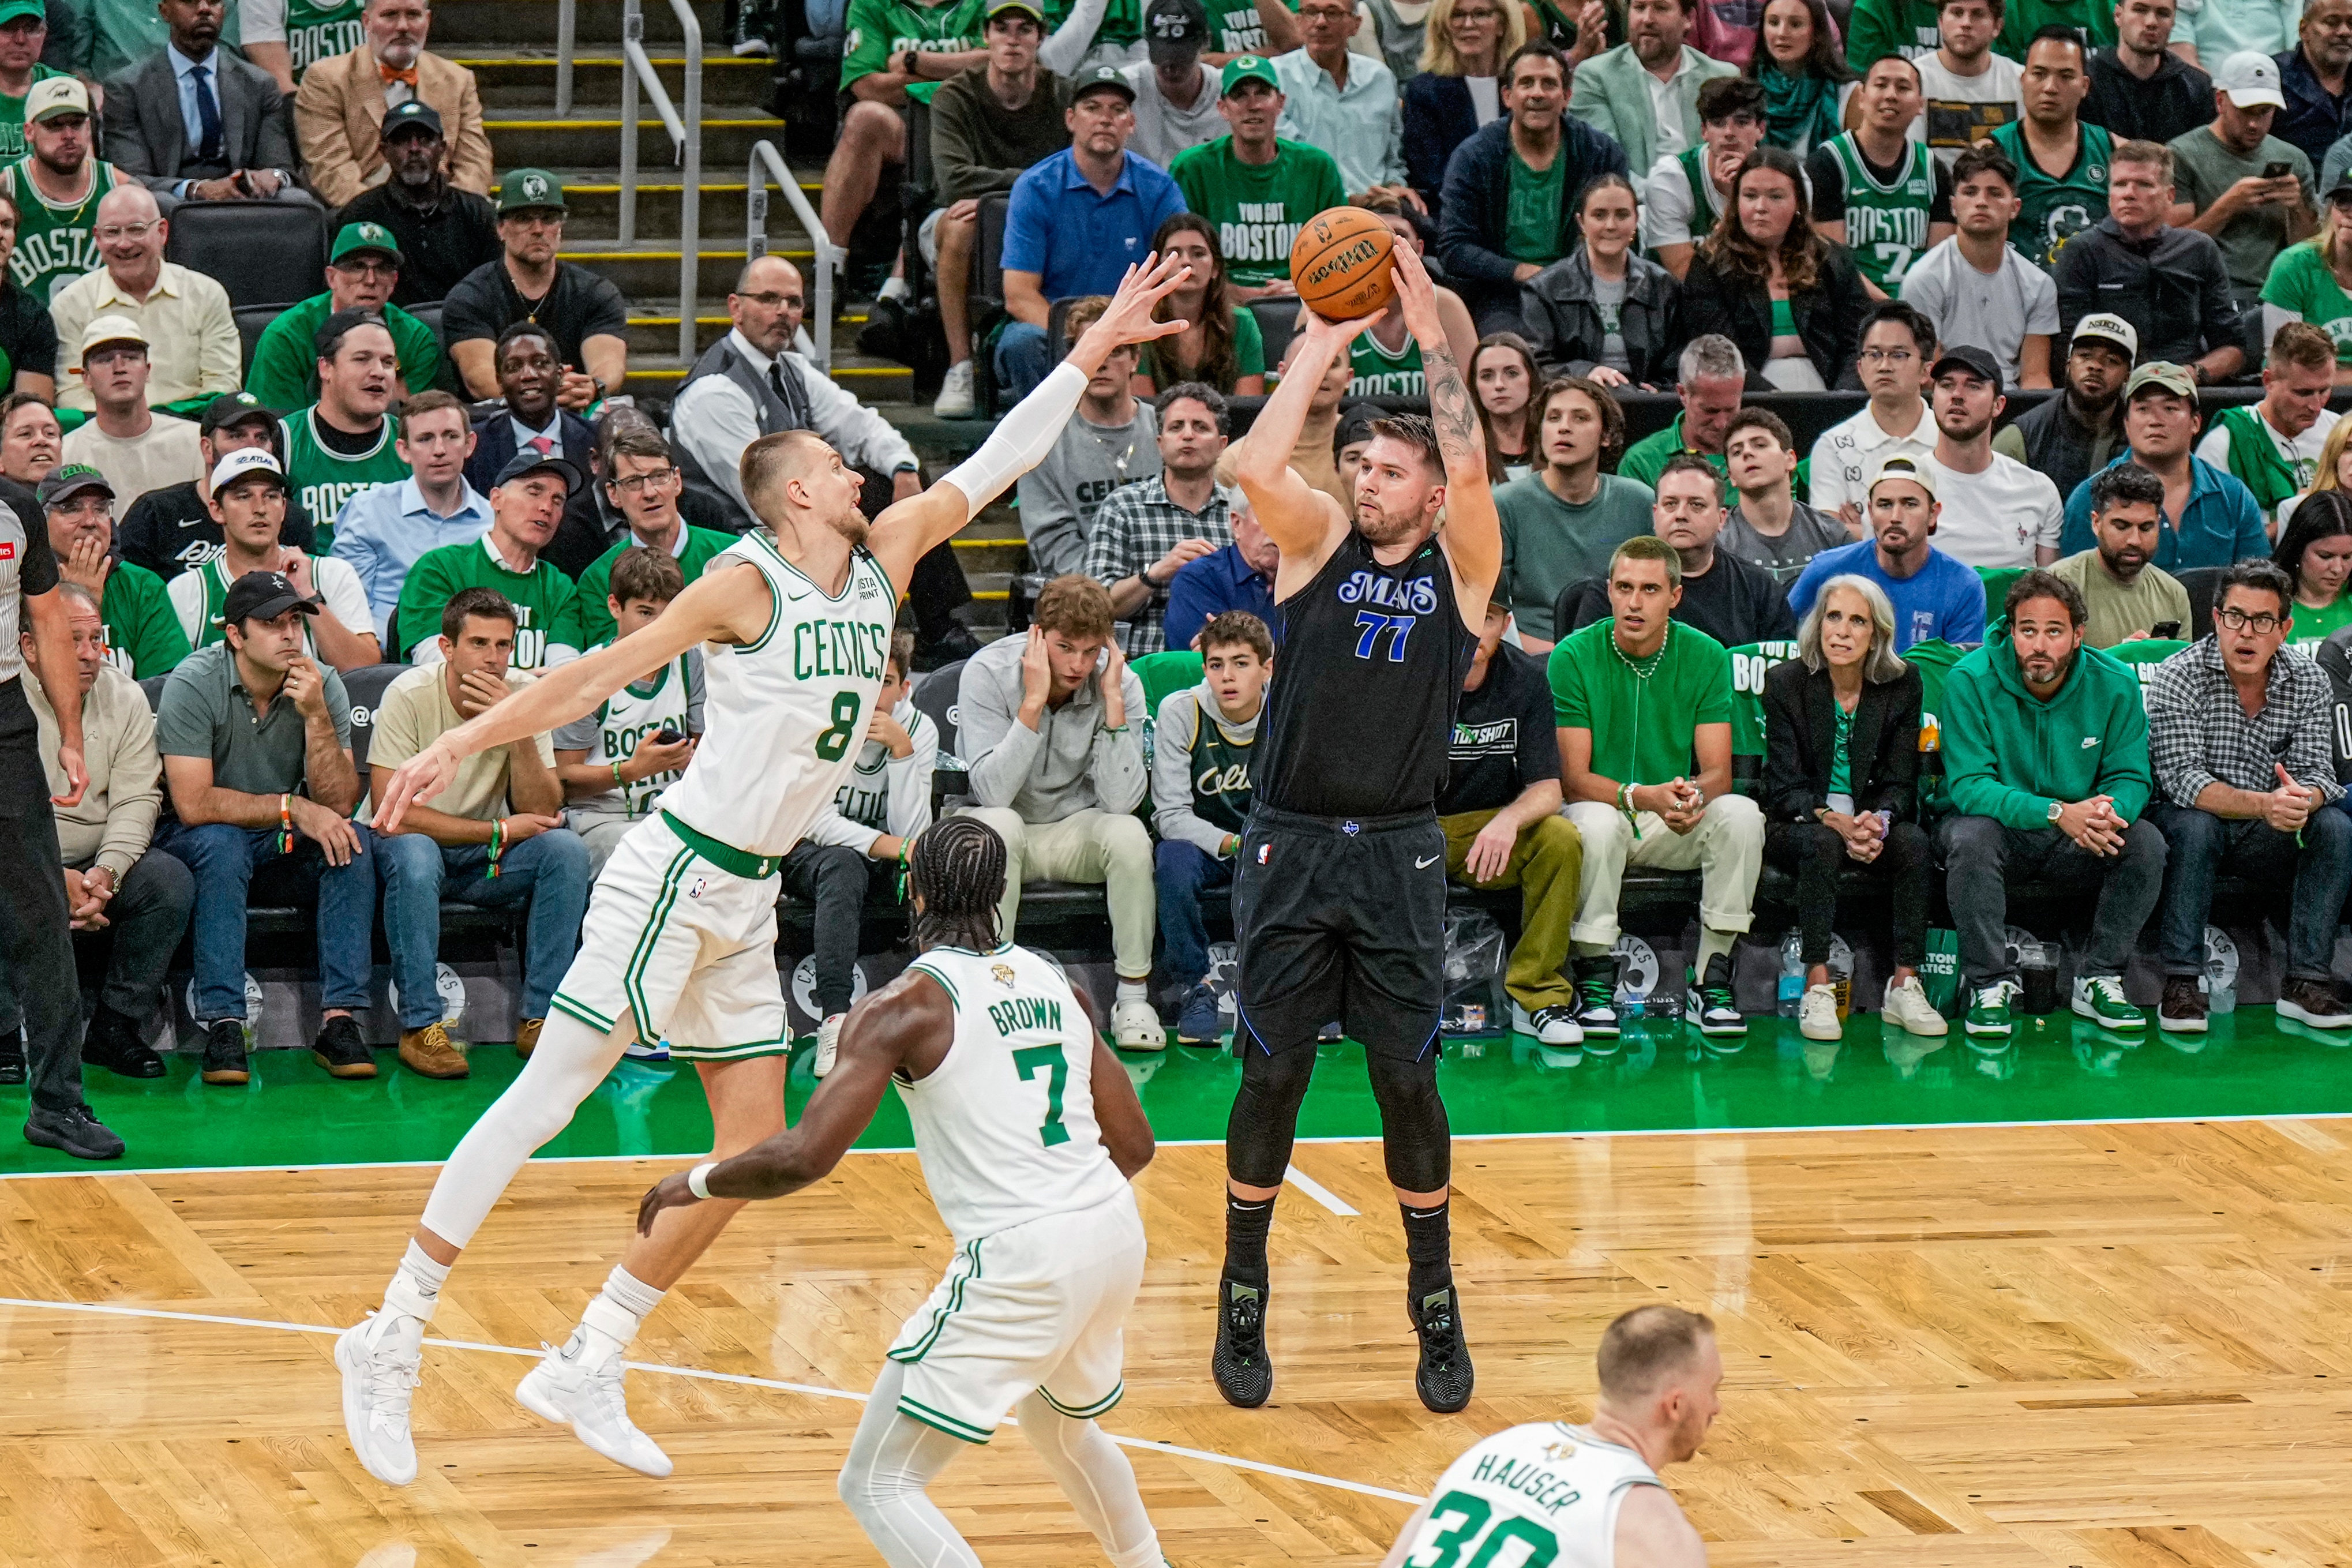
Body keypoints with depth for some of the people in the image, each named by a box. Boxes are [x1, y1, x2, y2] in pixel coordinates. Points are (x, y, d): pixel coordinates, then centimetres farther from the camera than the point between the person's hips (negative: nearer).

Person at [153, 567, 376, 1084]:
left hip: (286, 846, 4)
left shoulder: (322, 685, -6)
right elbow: (193, 804, -24)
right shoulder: (194, 685, -16)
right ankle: (222, 1027, -37)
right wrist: (292, 808, -24)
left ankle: (339, 1021, -28)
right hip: (202, 845, -3)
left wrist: (316, 715, -25)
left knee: (354, 841, -24)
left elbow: (339, 803, -13)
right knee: (221, 843, -36)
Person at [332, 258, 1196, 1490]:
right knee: (548, 1099, -11)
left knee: (756, 1142, 5)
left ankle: (584, 1366, 11)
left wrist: (1093, 349, 11)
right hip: (678, 872, -8)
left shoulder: (883, 563, 10)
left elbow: (990, 467, 13)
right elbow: (602, 673, -9)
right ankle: (389, 1340, -10)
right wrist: (460, 744, -14)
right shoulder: (748, 586, -10)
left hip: (751, 895, 8)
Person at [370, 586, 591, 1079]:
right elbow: (392, 814, -22)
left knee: (567, 849, -22)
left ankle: (539, 1019, -16)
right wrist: (500, 830, -19)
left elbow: (542, 813, -13)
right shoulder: (409, 695, -18)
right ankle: (420, 1025, -27)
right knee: (415, 854, -37)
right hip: (416, 846, -4)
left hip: (488, 859, 4)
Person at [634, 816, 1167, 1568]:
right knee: (1061, 1424, 38)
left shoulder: (907, 1005, -7)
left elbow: (805, 1157, -14)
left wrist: (698, 1182, 4)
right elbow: (1133, 1145, 16)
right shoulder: (1052, 982, 12)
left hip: (1018, 1256, -7)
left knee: (878, 1484, 0)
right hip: (1115, 1232, 7)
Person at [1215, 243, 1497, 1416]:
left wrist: (1431, 333, -13)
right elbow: (1258, 469, -13)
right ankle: (1242, 1303, 14)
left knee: (1408, 1082, 1)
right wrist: (1322, 345, -10)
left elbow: (1470, 466, -15)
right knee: (1271, 1076, 2)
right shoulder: (1319, 545, 5)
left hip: (1398, 854, 0)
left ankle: (1436, 1302, 15)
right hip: (1291, 845, 1)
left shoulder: (1460, 568, 3)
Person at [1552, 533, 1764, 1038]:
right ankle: (1594, 984, -21)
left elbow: (1717, 772, -6)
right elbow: (1571, 779, -13)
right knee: (1597, 821, -37)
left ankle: (1711, 984, -17)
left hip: (1673, 828, 3)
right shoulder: (1574, 657, -9)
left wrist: (1694, 795, -32)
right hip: (1599, 808, -3)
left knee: (1741, 814, -26)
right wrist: (1643, 797, -32)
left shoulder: (1706, 657, -2)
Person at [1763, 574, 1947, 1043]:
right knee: (1822, 842, -36)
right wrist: (1835, 821, -28)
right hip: (1797, 824, -2)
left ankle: (1905, 986, -27)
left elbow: (1900, 782, -1)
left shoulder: (1902, 685, -1)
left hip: (1870, 823, 2)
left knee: (1914, 841, -29)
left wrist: (1878, 821, -24)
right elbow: (1785, 788, -9)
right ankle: (1817, 989, -37)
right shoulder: (1785, 682, -6)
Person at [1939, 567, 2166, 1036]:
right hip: (2001, 826, -2)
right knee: (1972, 836, -35)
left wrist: (2109, 813, -34)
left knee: (2146, 841, -24)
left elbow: (2129, 778, -6)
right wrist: (2056, 813, -37)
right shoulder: (1971, 681, -16)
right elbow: (1969, 786, -22)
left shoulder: (2115, 685, -8)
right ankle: (1990, 984, -22)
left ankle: (2099, 980, -11)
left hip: (2078, 841, 2)